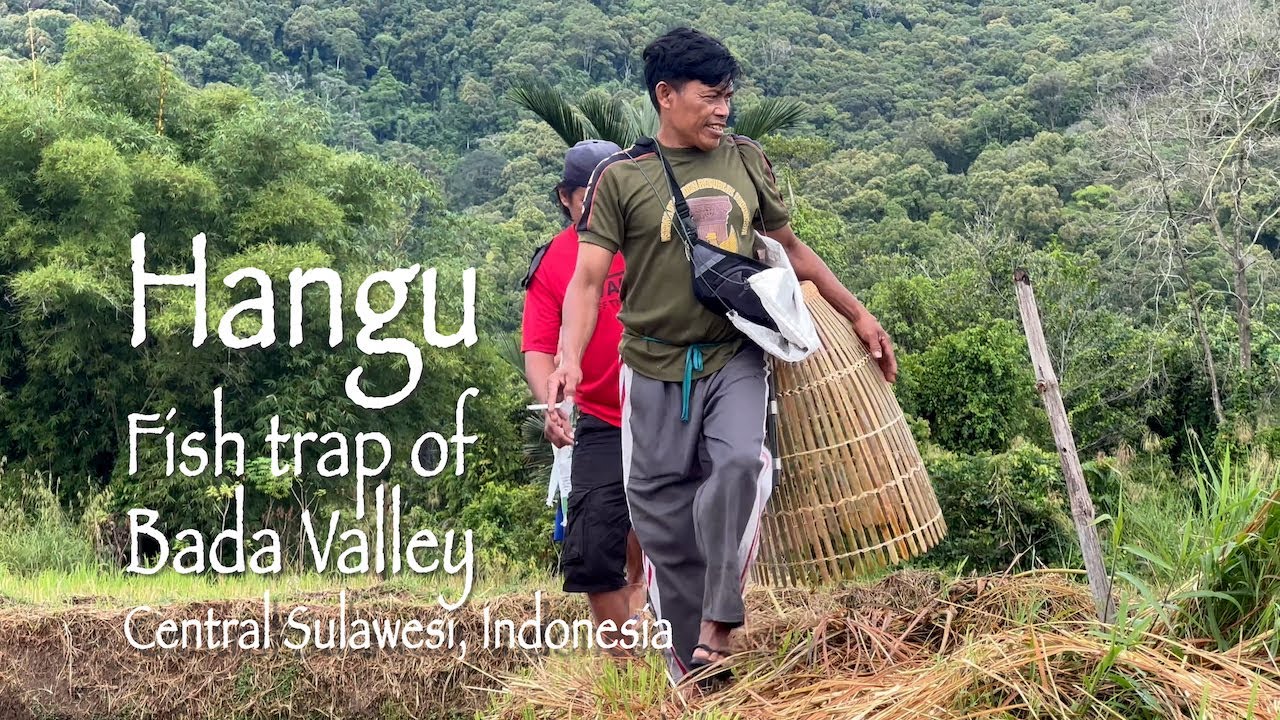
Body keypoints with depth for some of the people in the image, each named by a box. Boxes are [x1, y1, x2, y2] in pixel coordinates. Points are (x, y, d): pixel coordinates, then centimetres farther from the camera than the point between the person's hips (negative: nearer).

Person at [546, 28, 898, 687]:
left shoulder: (746, 161, 7)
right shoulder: (621, 177, -4)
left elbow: (789, 246, 19)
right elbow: (588, 278, -9)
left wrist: (858, 315, 19)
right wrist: (569, 360, -25)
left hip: (736, 356, 2)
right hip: (657, 368, -1)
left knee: (738, 465, -26)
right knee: (665, 522, 1)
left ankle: (716, 633, -20)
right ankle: (695, 678, 11)